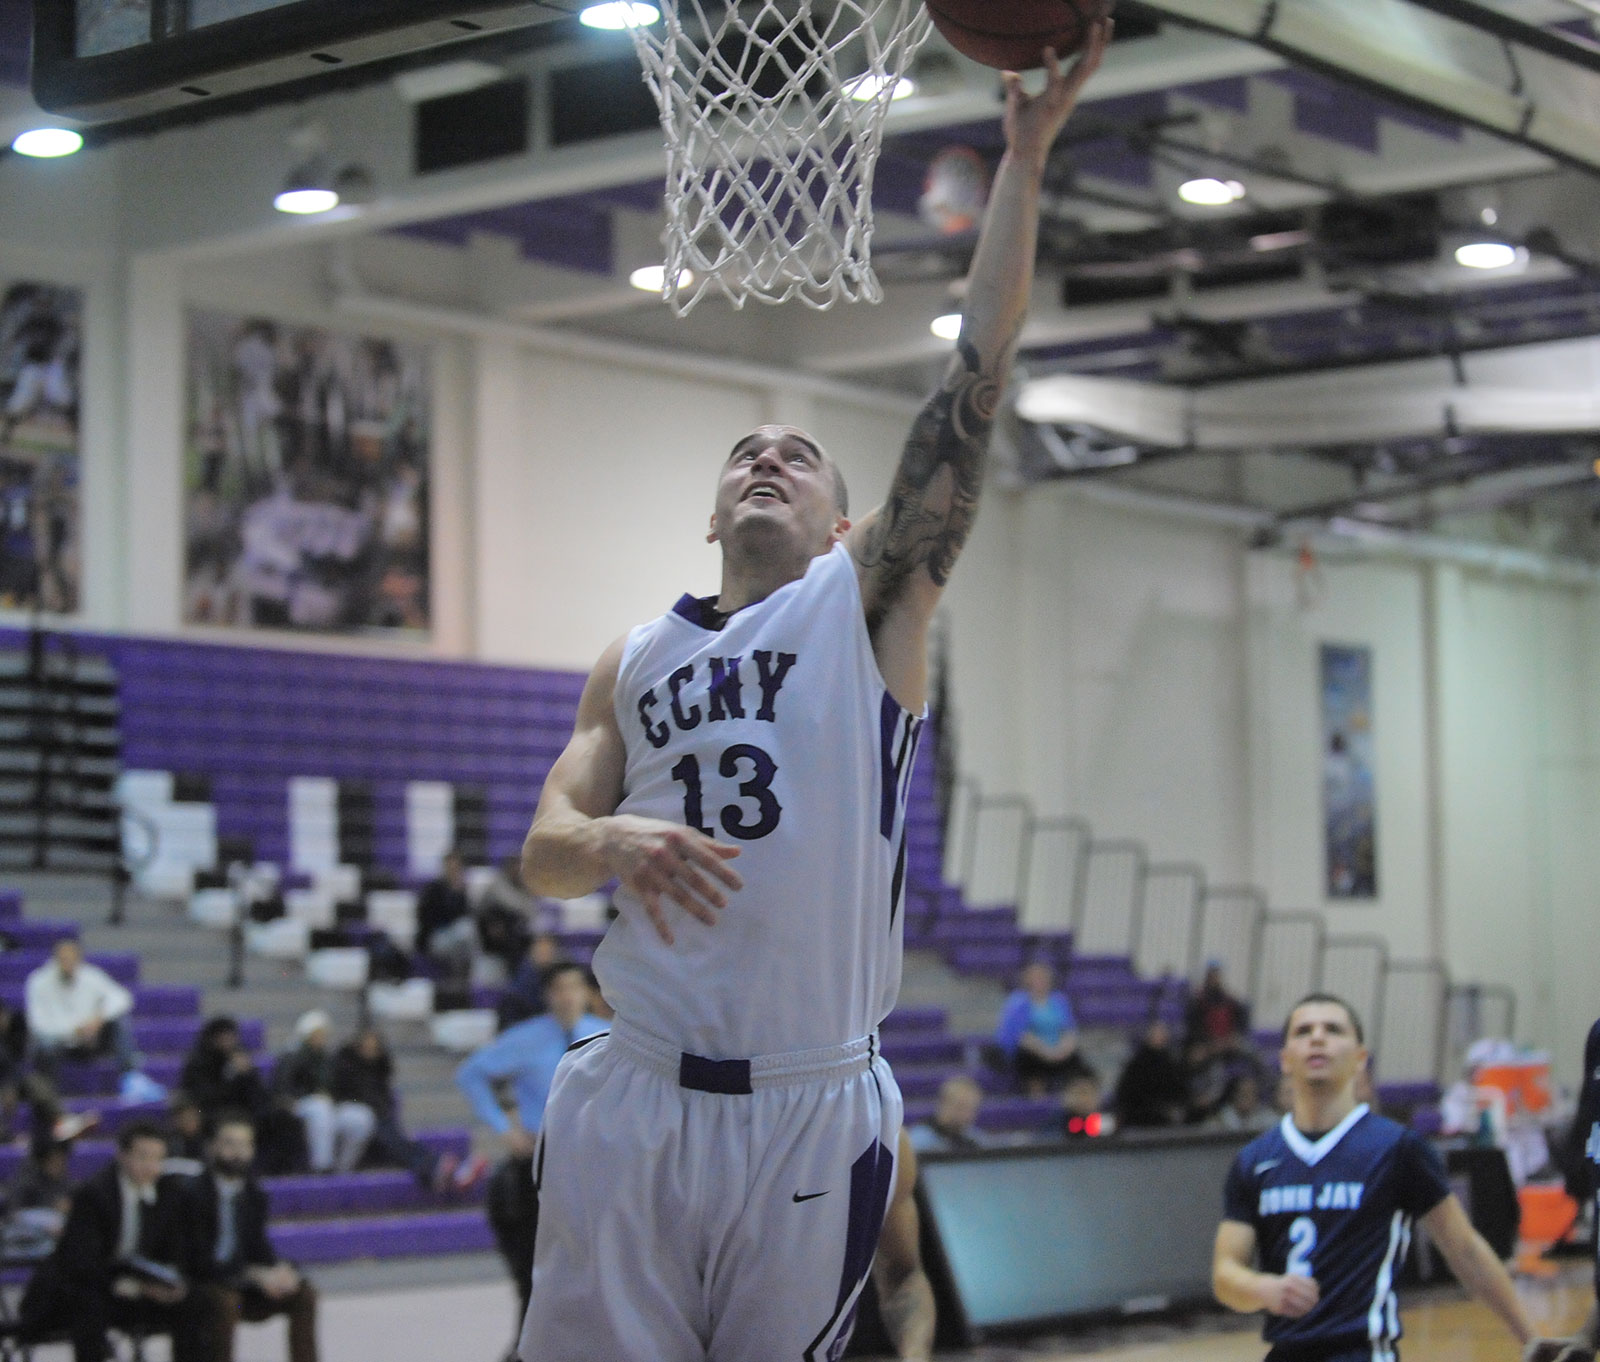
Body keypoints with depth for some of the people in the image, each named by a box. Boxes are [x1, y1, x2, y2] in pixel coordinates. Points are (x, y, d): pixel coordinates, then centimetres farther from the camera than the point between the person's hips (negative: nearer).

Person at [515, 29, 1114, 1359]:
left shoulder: (870, 603, 7)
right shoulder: (634, 660, 16)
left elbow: (976, 377, 0)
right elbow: (540, 857, 10)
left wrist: (1027, 156, -3)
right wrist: (611, 840, -14)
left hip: (814, 1111, -2)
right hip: (634, 1098, 2)